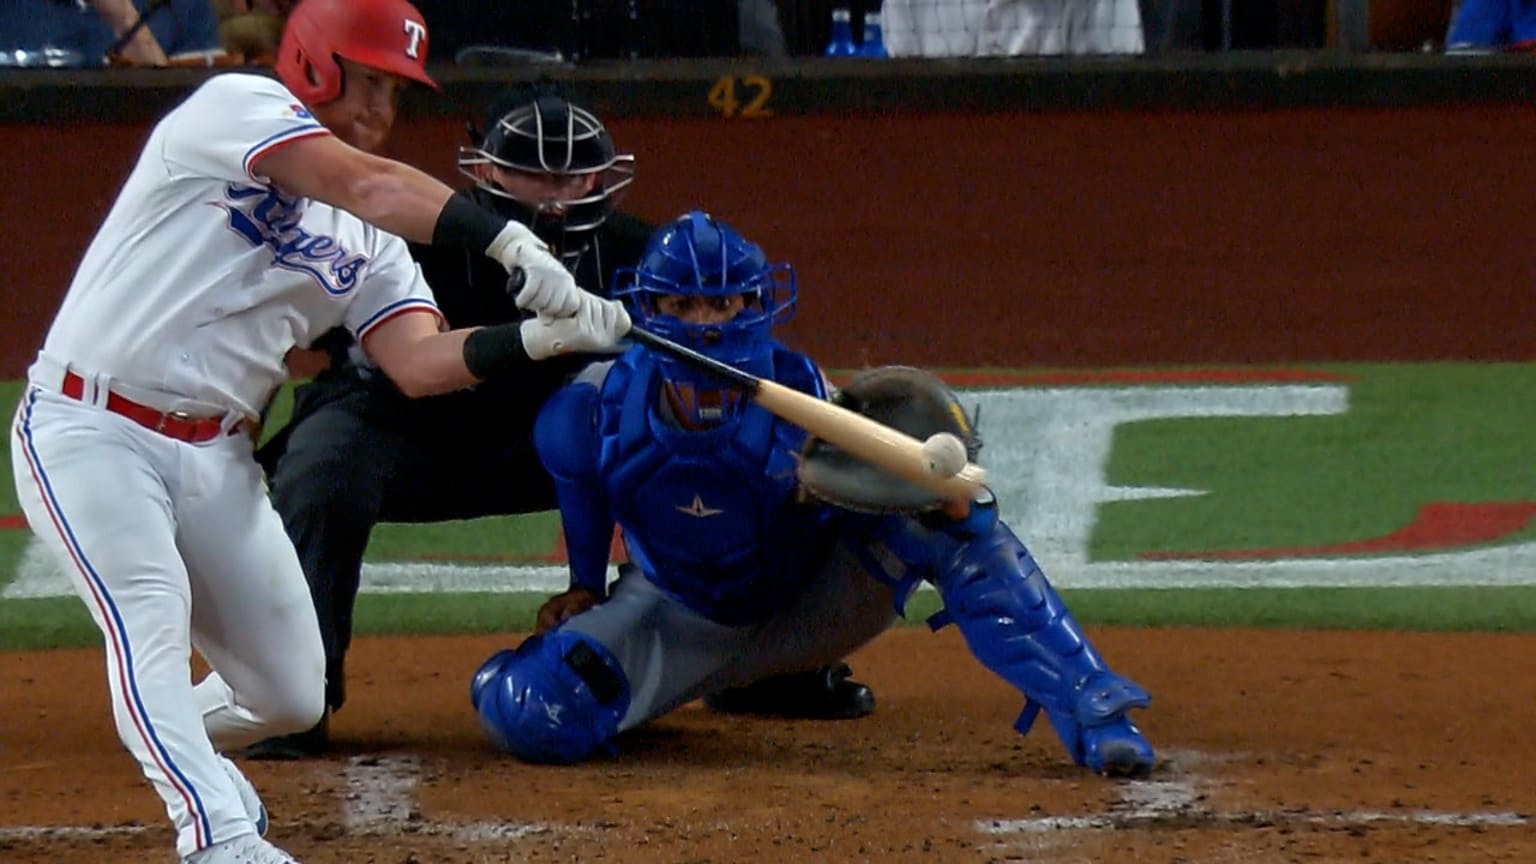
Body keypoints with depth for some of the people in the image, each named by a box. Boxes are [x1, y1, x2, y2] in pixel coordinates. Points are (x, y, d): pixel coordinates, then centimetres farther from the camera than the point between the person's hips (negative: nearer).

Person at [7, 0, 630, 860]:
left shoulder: (369, 242, 13)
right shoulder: (235, 107, -8)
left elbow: (418, 361, -2)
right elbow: (369, 186, -23)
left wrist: (540, 337, -19)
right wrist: (515, 245, -32)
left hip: (218, 457, 7)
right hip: (90, 431, -7)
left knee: (292, 696, 7)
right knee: (152, 616, -29)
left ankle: (183, 745, 39)